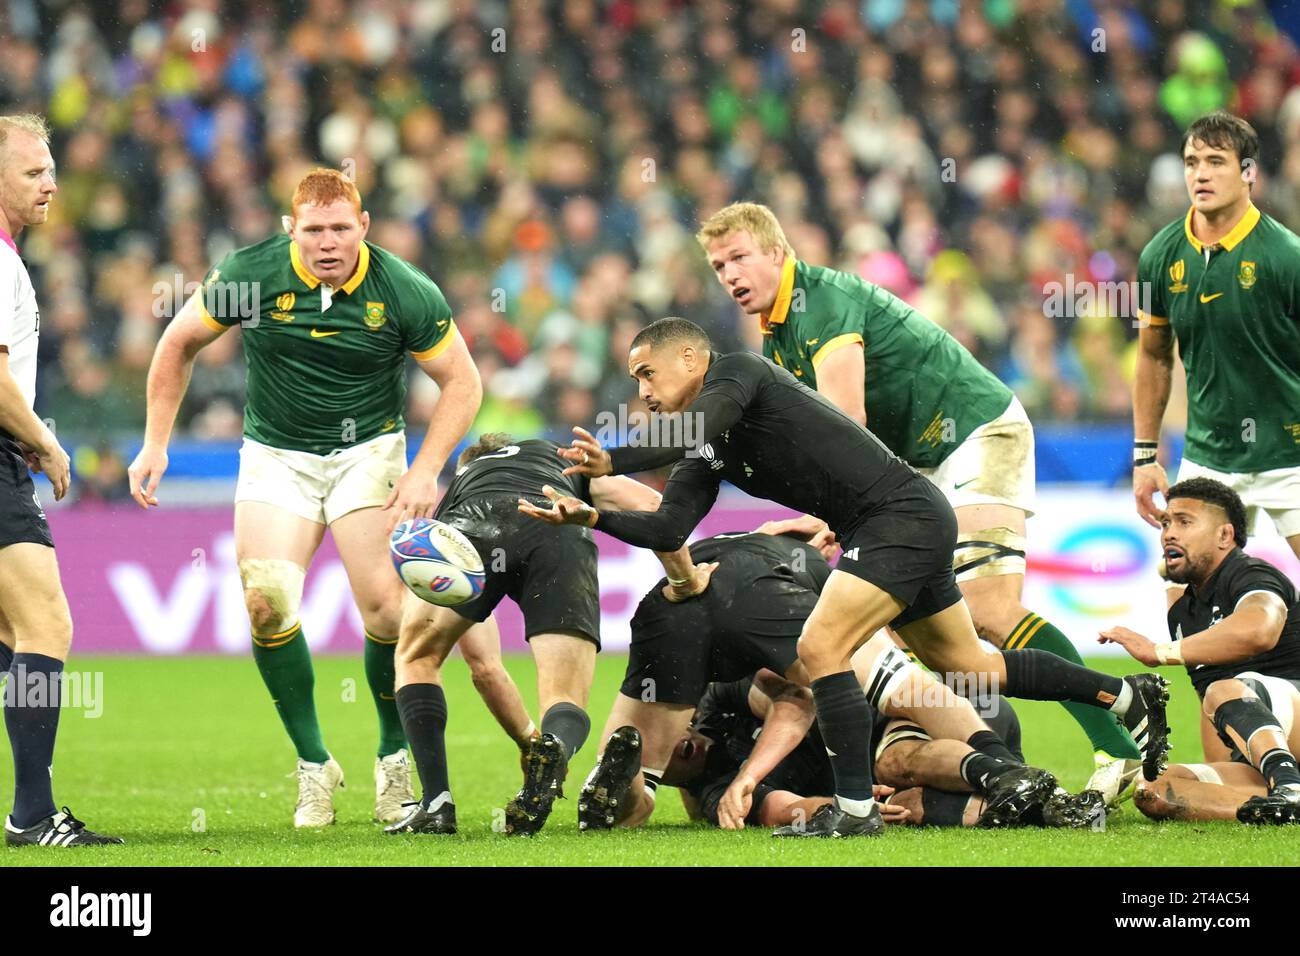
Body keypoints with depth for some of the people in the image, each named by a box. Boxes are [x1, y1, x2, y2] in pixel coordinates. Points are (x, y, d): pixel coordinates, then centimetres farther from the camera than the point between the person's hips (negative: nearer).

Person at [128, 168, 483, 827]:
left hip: (367, 450, -1)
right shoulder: (249, 277, -13)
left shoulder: (406, 292, -16)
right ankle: (313, 765, 0)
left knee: (384, 604, -17)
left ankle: (396, 758, 6)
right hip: (274, 453, 1)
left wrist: (426, 470, -15)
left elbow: (462, 382, -4)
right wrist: (156, 444, 0)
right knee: (266, 601, -16)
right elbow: (179, 343, 3)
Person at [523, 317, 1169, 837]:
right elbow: (668, 531, 4)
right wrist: (592, 515, -8)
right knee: (970, 666, 18)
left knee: (819, 647, -19)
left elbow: (695, 437, -28)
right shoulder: (705, 455, 14)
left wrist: (612, 462, -30)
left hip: (903, 513, -10)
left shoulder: (737, 370, -9)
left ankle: (855, 808, -15)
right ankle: (1129, 694, 30)